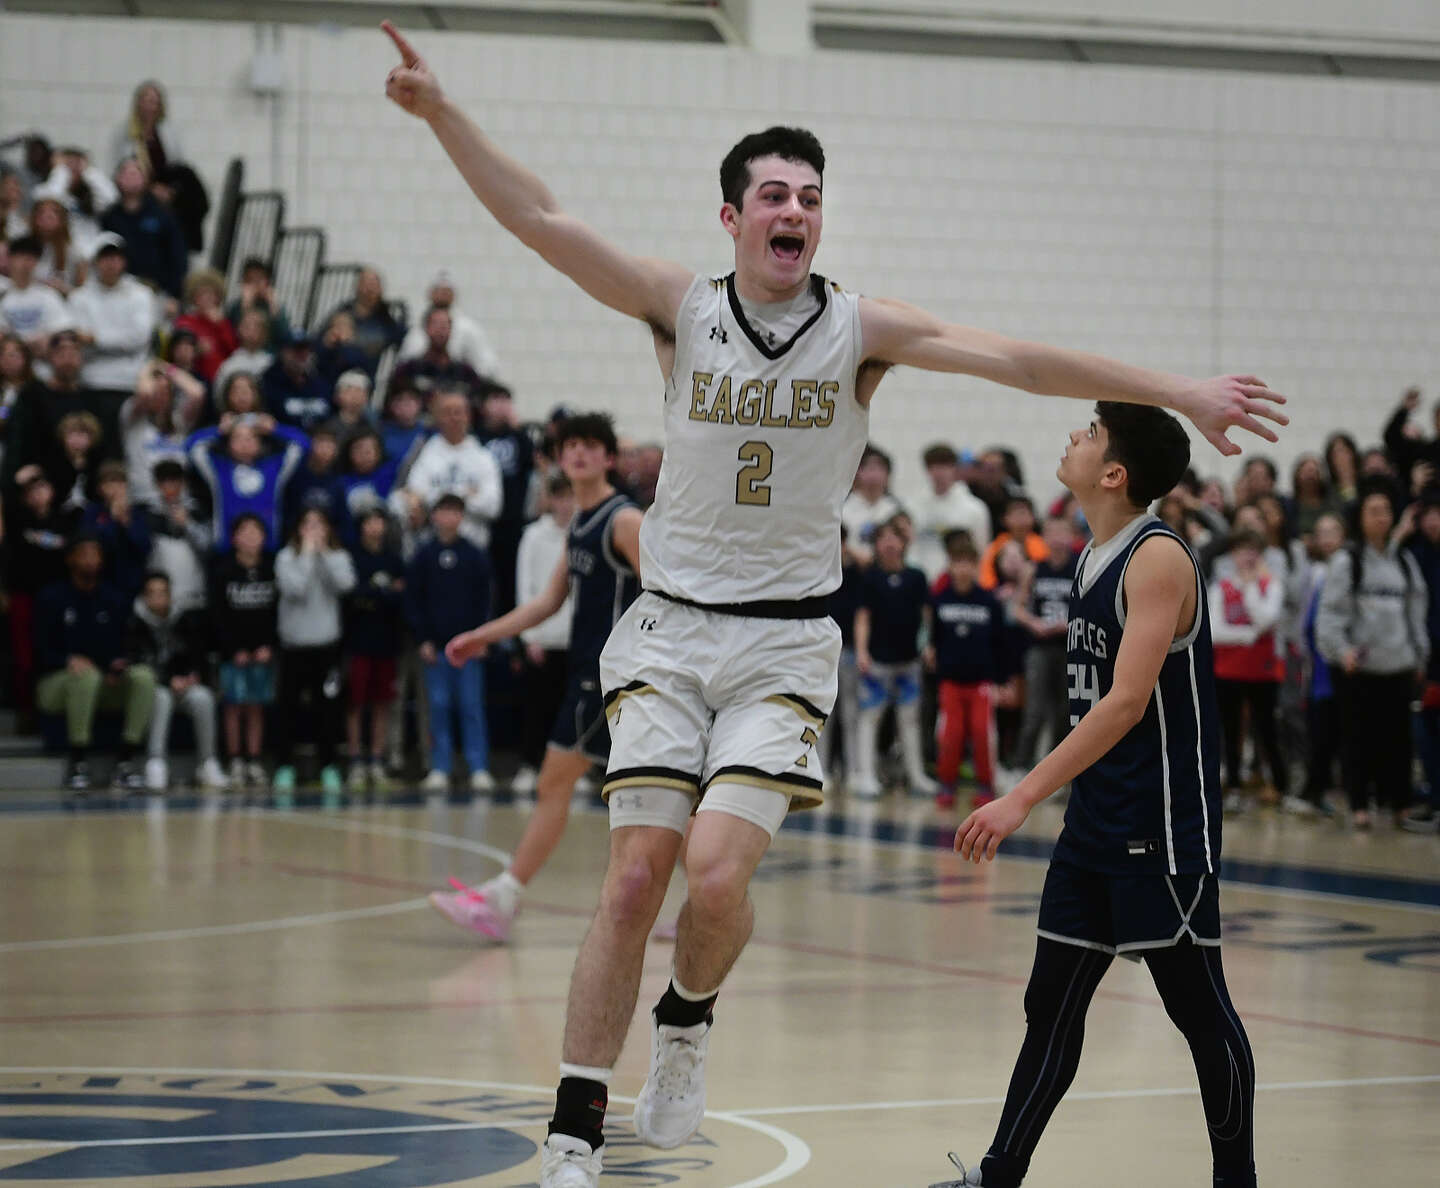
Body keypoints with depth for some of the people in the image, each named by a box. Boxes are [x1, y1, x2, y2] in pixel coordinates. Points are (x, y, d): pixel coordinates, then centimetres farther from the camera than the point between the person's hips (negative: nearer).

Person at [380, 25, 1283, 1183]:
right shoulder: (683, 308, -1)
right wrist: (442, 111, -19)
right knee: (636, 880, -5)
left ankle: (688, 1020, 16)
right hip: (671, 630, 1)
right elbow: (540, 219, -8)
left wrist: (1183, 394, -17)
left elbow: (1019, 360, -10)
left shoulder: (859, 329, -3)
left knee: (718, 875, -17)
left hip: (786, 645, -1)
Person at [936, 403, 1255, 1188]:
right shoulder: (1093, 559, 11)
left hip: (1162, 828, -8)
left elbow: (1126, 703, -24)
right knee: (1051, 1007, 10)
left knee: (1200, 1011, 2)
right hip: (1094, 823, 8)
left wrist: (1022, 798, -27)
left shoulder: (1158, 559, -17)